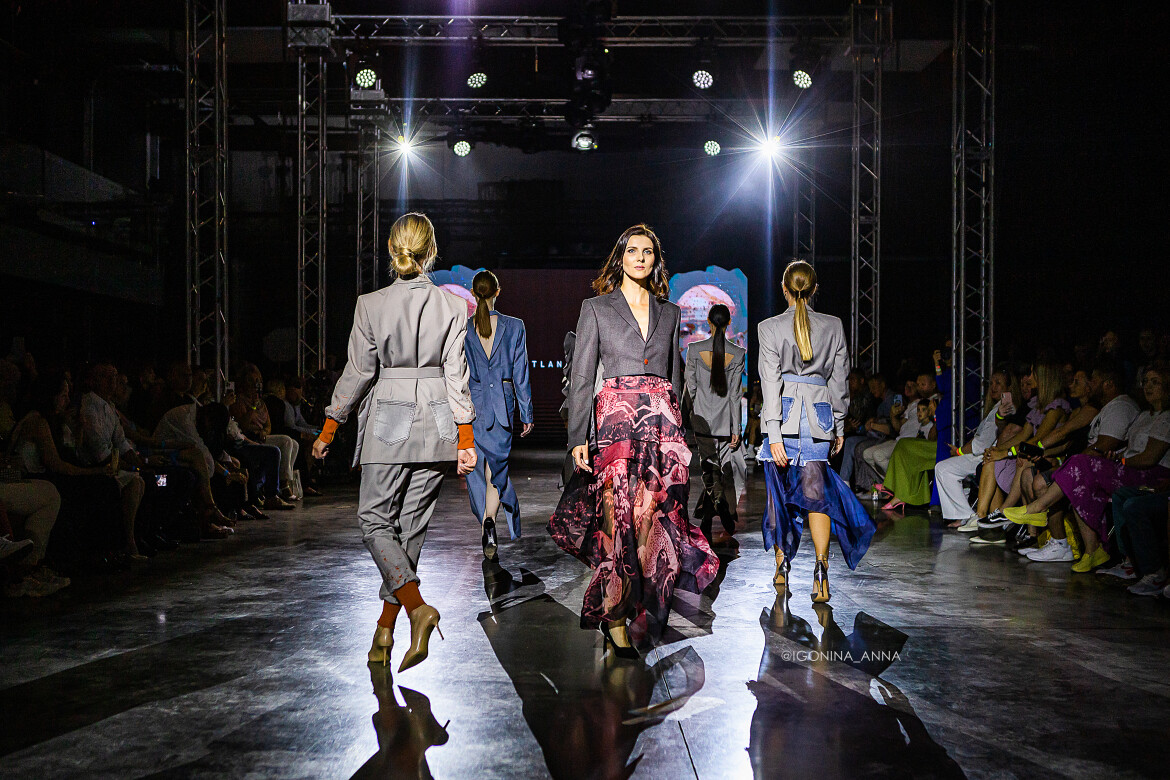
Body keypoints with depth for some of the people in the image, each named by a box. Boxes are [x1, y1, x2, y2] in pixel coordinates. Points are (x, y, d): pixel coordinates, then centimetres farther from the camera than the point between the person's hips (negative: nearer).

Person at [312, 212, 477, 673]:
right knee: (412, 524, 10)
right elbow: (456, 374, -3)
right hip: (437, 423, 3)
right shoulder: (453, 306, -2)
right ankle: (385, 629, 16)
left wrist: (329, 428, 7)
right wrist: (465, 437, -1)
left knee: (375, 520, 8)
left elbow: (358, 372, -4)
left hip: (388, 420, -2)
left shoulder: (371, 305, -6)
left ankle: (416, 604, -13)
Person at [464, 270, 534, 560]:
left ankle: (488, 531, 23)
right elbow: (520, 374, -3)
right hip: (502, 405, -1)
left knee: (477, 470, 13)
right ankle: (489, 521, -22)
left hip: (470, 405, 1)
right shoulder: (514, 327, -4)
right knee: (497, 466, 2)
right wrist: (527, 414, 4)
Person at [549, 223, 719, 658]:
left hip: (661, 424, 3)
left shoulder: (669, 313, 16)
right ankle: (614, 618, 4)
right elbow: (582, 378, 1)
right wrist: (579, 438, -8)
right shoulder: (596, 309, 6)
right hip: (616, 421, -3)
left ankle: (627, 606, 13)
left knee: (651, 518, -4)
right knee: (618, 518, -8)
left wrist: (677, 433, 11)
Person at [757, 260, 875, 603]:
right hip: (819, 415, 1)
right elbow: (839, 380, 8)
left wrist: (773, 432, -11)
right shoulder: (833, 327, 5)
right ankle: (821, 566, -19)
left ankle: (781, 564, 22)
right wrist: (839, 427, 15)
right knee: (815, 492, 0)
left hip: (784, 415, -1)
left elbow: (771, 381, -8)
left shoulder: (770, 328, -2)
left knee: (779, 490, 13)